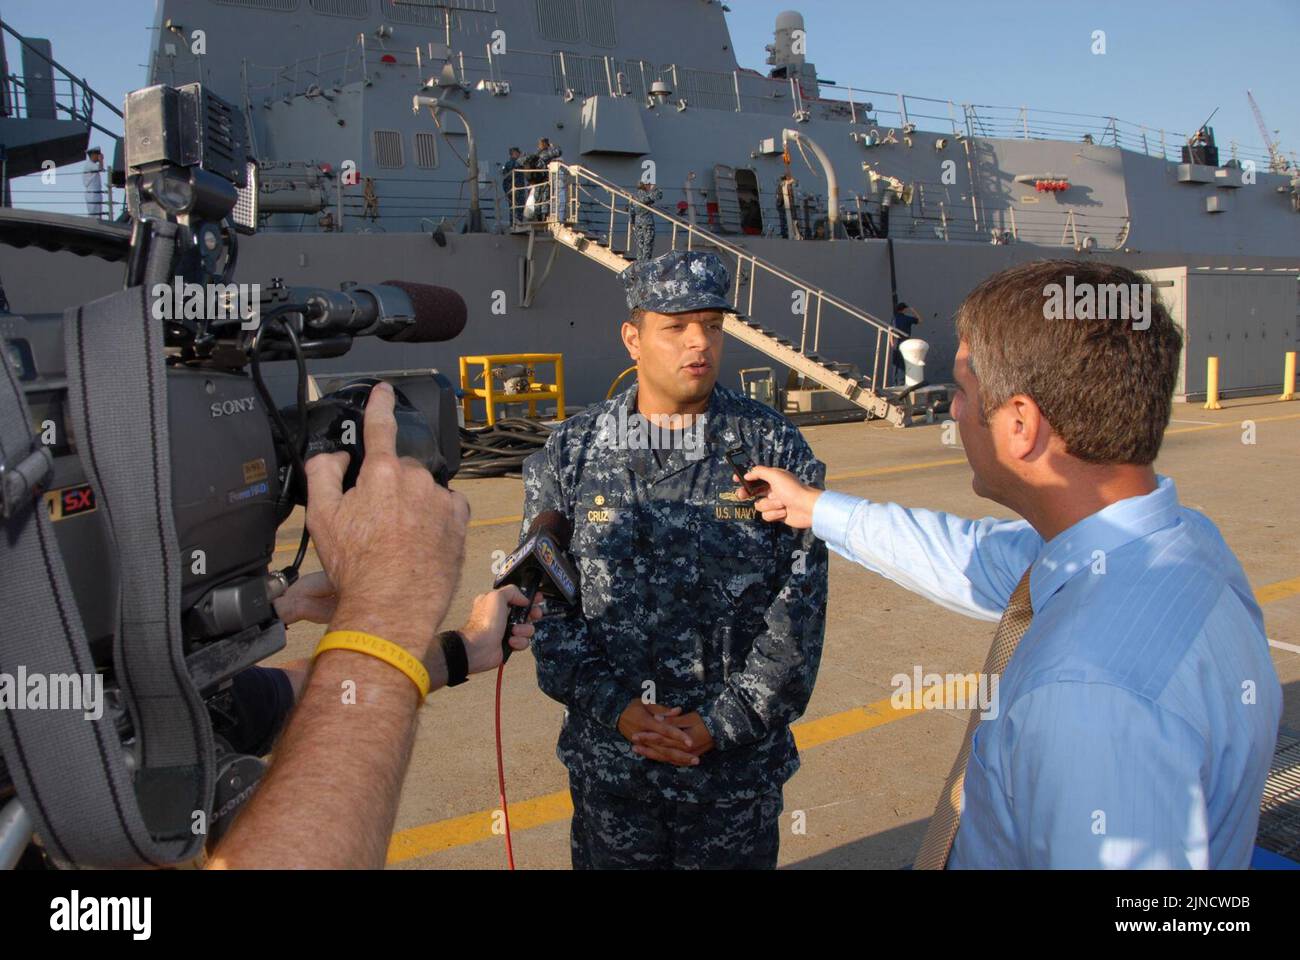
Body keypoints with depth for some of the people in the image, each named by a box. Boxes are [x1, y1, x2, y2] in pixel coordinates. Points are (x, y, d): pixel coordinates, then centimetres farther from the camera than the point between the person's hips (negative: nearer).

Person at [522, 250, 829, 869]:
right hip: (608, 760, 1)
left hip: (739, 762, -1)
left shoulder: (775, 449, -5)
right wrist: (618, 708, -13)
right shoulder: (570, 454, -2)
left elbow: (799, 605, -8)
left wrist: (719, 723, -13)